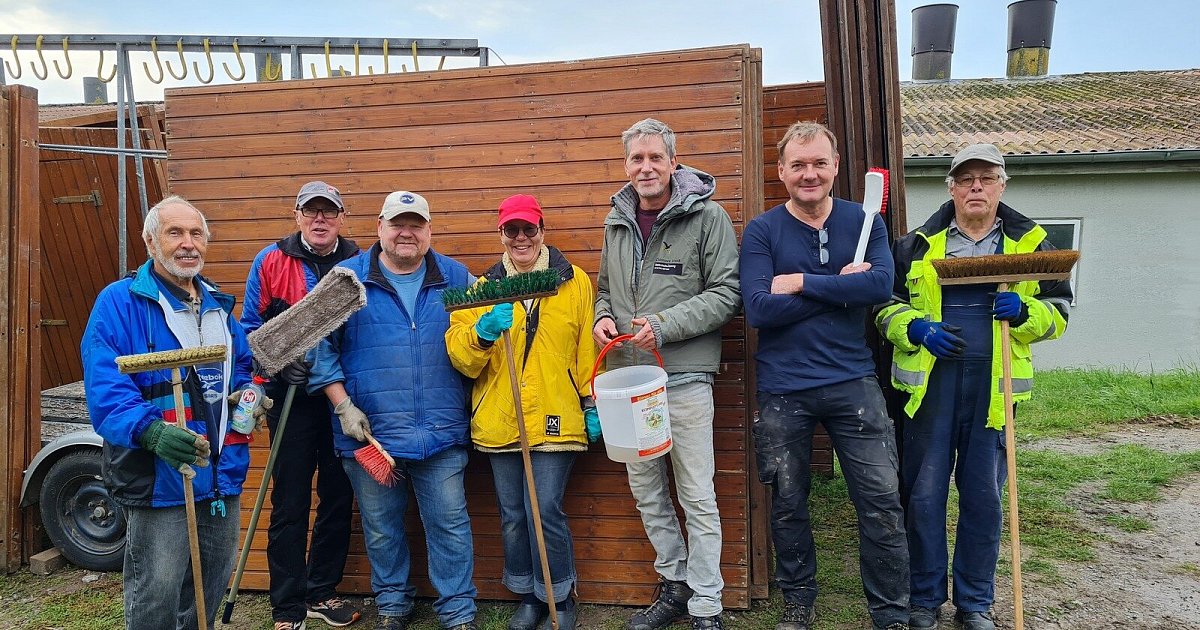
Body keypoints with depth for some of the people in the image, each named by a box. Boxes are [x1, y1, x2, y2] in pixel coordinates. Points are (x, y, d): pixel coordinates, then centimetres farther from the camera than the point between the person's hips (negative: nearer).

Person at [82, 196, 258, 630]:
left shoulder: (218, 305, 13)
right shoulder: (119, 301, -9)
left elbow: (242, 364, 25)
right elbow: (104, 389, -19)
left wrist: (246, 392, 2)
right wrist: (152, 431, -36)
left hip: (222, 477, 7)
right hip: (158, 480, -6)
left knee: (210, 593, 19)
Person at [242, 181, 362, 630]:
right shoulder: (271, 261, -1)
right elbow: (251, 326, 3)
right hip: (292, 396, -2)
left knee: (338, 498, 11)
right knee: (289, 504, 3)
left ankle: (321, 592, 29)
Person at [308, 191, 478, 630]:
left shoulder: (456, 278, 6)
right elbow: (322, 347, 1)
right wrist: (343, 405, -6)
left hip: (441, 432, 0)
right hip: (369, 430, 0)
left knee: (450, 524, 4)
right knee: (381, 529, 14)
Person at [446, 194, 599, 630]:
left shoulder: (576, 283, 3)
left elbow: (588, 350, 5)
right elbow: (460, 355, -1)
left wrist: (592, 403, 3)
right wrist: (483, 331, -19)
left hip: (555, 420, -3)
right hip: (499, 422, 3)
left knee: (545, 513, -5)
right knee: (513, 517, 12)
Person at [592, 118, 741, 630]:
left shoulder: (707, 216, -5)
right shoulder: (616, 222, 12)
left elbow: (726, 294, -9)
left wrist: (665, 326, -19)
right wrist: (602, 318, 1)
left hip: (684, 377, -6)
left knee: (697, 496, 2)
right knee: (646, 491, 15)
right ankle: (675, 584, 33)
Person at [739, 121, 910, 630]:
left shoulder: (863, 221, 4)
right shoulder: (761, 231, -2)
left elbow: (881, 284, -14)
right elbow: (758, 308, -16)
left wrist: (800, 283, -16)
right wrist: (841, 287, -14)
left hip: (852, 381, 1)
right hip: (783, 389, 0)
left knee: (881, 500, 2)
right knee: (787, 504, 12)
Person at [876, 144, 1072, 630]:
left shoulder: (1030, 242, 9)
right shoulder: (918, 243, 6)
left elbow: (1058, 312, 10)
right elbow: (886, 303, 8)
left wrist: (1022, 312, -11)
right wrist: (915, 327, -12)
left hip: (994, 385, 1)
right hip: (931, 381, -1)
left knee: (985, 495, 8)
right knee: (924, 492, 3)